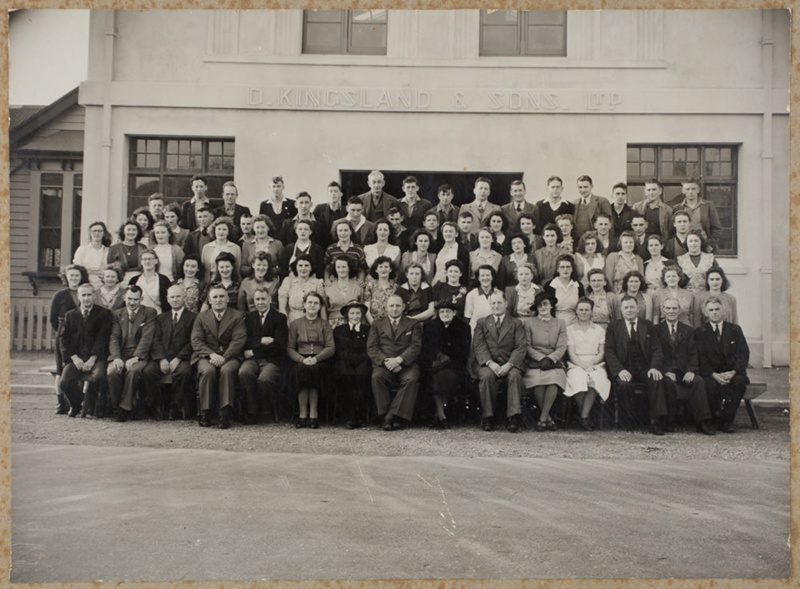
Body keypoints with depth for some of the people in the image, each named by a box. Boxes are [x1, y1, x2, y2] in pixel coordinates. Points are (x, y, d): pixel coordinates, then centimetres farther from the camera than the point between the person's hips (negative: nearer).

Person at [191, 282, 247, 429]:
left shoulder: (238, 316, 9)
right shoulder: (202, 316, 14)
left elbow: (239, 340, -4)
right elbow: (196, 341, 3)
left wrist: (224, 357, -18)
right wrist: (212, 354, -15)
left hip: (229, 356, -1)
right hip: (206, 356, 1)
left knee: (227, 370, -34)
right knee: (208, 370, -32)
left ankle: (225, 414, -31)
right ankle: (205, 413, -22)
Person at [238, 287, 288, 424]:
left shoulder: (280, 318, 5)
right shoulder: (249, 317, 17)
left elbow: (279, 345, -6)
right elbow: (244, 342, 7)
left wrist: (254, 351, -6)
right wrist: (261, 341, -10)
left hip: (272, 360, -3)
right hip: (252, 359, 3)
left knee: (264, 379, -34)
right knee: (244, 373, -31)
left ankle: (260, 410, -8)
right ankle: (252, 411, -19)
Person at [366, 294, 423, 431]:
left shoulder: (413, 324, 16)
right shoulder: (377, 324, 19)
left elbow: (416, 346, 2)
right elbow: (371, 348, 8)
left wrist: (399, 360, -15)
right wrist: (385, 361, -11)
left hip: (406, 363, -1)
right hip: (384, 363, 1)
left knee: (411, 379, -33)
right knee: (377, 377, -32)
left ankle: (396, 416, -31)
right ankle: (384, 416, -27)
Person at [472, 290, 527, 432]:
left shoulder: (516, 323, 15)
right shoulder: (481, 323, 17)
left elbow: (521, 347, 1)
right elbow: (478, 346, 2)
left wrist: (509, 364, -16)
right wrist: (490, 363, -16)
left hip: (509, 363, 0)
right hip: (488, 363, 0)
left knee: (515, 375, -32)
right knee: (487, 375, -32)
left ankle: (513, 418, -28)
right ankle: (487, 418, -21)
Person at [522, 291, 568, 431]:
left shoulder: (560, 323, 18)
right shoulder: (528, 322, 15)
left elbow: (562, 348, 6)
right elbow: (527, 346, 5)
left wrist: (550, 358, -12)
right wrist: (541, 358, -10)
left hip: (554, 363, 1)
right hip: (534, 363, -1)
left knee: (554, 378, -34)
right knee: (537, 380, -34)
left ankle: (542, 419, -28)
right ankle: (548, 418, -19)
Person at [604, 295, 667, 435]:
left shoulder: (647, 326, 16)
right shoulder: (613, 327, 11)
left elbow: (656, 350, 8)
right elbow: (609, 352, 1)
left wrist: (654, 367, -12)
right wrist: (620, 370, -16)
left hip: (644, 369, 2)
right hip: (623, 370, -1)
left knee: (657, 380, -30)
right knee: (624, 384, -33)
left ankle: (656, 422, -25)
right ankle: (627, 423, -15)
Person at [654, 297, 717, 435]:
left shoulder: (689, 330, 16)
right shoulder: (656, 330, 10)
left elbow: (693, 354, 7)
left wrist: (691, 371, -12)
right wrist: (666, 372, -15)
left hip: (685, 372, 2)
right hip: (667, 372, -2)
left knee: (698, 381, -29)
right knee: (668, 382, -34)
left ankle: (703, 422, -30)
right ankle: (669, 422, -22)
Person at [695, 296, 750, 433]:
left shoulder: (735, 329, 13)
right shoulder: (700, 333, 8)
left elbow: (744, 354, 3)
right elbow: (701, 359, -2)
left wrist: (734, 372, -15)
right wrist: (714, 375, -19)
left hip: (733, 373, 1)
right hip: (712, 374, -1)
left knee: (740, 381, -33)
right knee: (710, 385, -35)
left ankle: (726, 422, -23)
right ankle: (713, 420, -14)